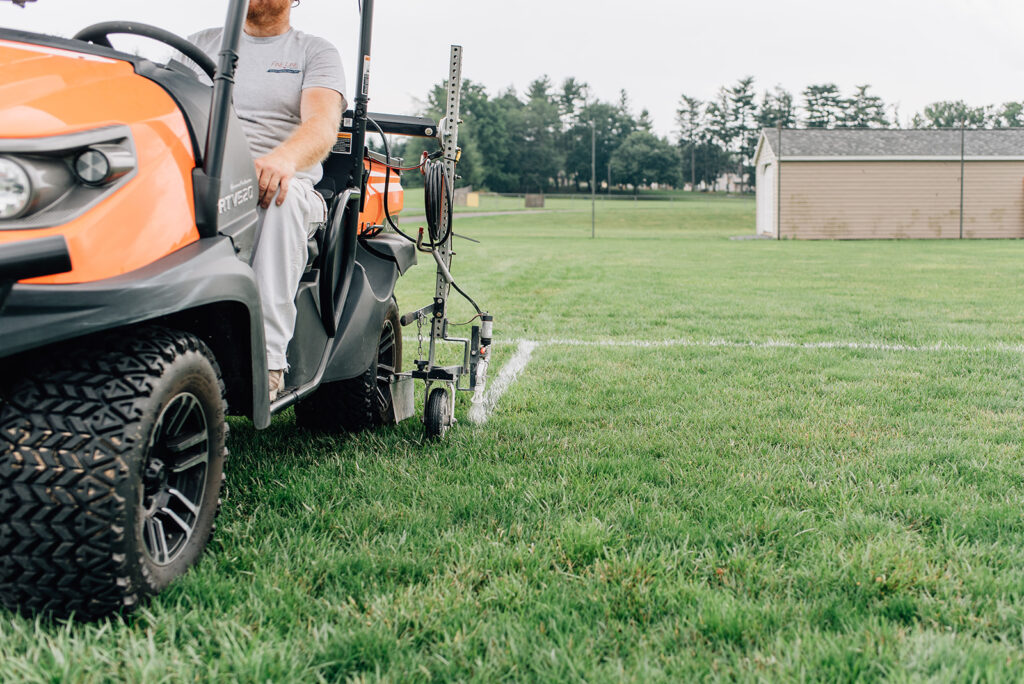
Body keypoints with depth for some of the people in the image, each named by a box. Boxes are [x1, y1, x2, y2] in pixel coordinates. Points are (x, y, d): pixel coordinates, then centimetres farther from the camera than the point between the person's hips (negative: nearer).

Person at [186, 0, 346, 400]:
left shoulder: (315, 53, 13)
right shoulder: (200, 45, 24)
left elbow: (323, 125, -6)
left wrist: (284, 158, -30)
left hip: (278, 184, -2)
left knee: (280, 196, -39)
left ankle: (268, 356, -44)